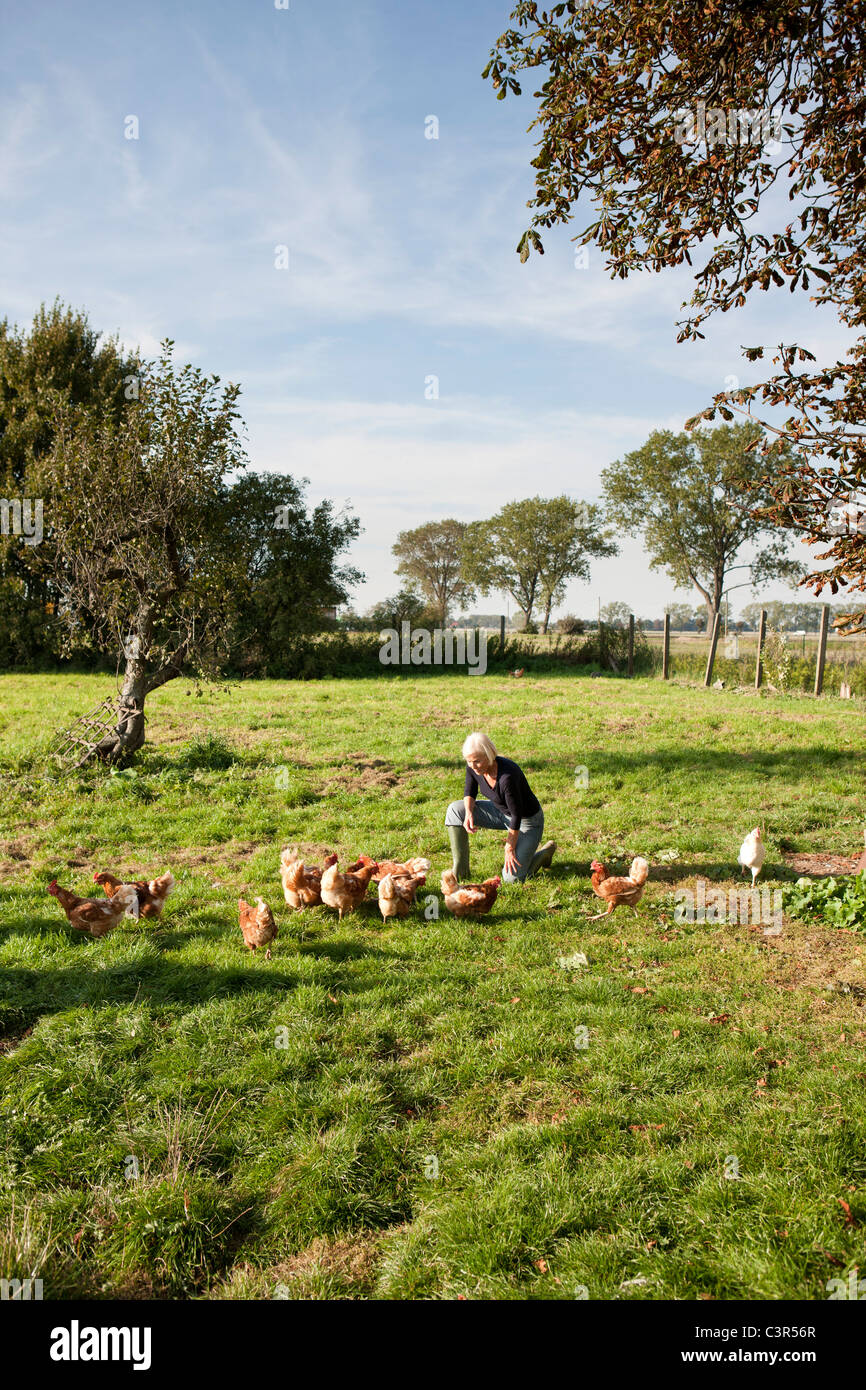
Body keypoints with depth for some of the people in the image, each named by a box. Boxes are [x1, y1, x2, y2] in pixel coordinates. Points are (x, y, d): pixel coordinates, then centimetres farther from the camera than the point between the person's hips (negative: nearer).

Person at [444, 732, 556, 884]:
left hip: (527, 821, -7)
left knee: (512, 878, -12)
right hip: (501, 812, 7)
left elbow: (517, 815, -27)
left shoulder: (507, 776, -37)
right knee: (455, 810, -8)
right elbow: (469, 791, 3)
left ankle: (545, 853, 18)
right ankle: (460, 872, -1)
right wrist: (469, 813, -19)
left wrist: (510, 848, -18)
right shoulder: (472, 767, -16)